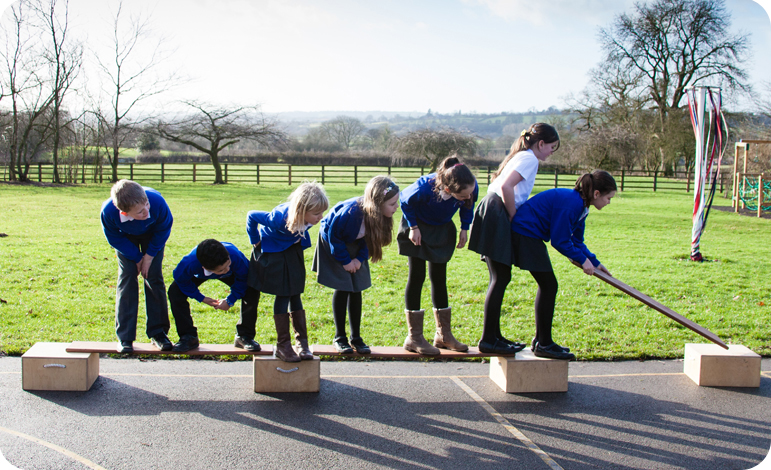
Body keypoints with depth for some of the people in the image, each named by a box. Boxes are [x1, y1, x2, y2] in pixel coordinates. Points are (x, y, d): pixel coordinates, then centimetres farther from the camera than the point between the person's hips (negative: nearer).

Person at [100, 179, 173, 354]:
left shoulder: (157, 202, -42)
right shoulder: (108, 212, -40)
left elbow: (164, 230, -19)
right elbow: (114, 239, -17)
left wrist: (149, 255, -17)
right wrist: (137, 258, -14)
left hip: (152, 235, 0)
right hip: (125, 237, 0)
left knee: (154, 277, -7)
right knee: (127, 277, -10)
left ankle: (158, 333, 3)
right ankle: (125, 338, -4)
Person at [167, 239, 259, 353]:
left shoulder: (236, 257, -45)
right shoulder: (189, 263, -45)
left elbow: (242, 280, -23)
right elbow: (181, 280, -20)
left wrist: (230, 301, -20)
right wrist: (202, 299, -16)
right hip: (199, 274, 0)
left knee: (252, 292, -22)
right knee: (175, 292, -22)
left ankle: (244, 336, -2)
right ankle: (189, 337, -4)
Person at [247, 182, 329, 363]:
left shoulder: (309, 217, -25)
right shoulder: (280, 217, -39)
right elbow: (251, 215, -23)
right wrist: (255, 241, -12)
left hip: (293, 251, 5)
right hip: (272, 252, -5)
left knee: (295, 294, 6)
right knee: (283, 295, -5)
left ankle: (302, 342, 10)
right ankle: (282, 346, 3)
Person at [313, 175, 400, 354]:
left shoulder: (380, 214, -22)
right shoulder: (350, 212, -40)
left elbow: (369, 238, -4)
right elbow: (334, 235, -23)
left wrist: (360, 258, -13)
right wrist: (345, 260, -16)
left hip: (354, 246, 5)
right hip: (332, 244, -5)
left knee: (356, 289, 3)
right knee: (342, 288, -6)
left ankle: (356, 337, 13)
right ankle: (340, 337, 7)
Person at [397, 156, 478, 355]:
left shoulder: (472, 187, -27)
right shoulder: (425, 187, -39)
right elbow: (405, 200, -17)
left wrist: (464, 228, -6)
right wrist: (413, 227, -17)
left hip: (442, 230, 5)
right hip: (418, 229, -4)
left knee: (439, 278, 9)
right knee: (417, 277, -5)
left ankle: (444, 334, 16)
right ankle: (414, 337, 0)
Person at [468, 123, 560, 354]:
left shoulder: (520, 156, 24)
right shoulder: (529, 158, -6)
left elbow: (499, 185, 21)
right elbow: (506, 187, -21)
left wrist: (513, 215, 14)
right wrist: (514, 216, -10)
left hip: (492, 212, 10)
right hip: (497, 215, -10)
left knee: (499, 278, 13)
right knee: (501, 278, -8)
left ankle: (494, 335, 18)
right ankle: (488, 340, -5)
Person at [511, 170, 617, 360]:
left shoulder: (580, 205, 8)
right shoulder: (570, 203, -23)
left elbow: (577, 241, 15)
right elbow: (560, 241, -20)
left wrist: (595, 262, 9)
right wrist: (583, 260, -10)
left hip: (530, 235, 11)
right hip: (525, 234, -11)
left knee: (547, 286, 14)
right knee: (549, 286, -6)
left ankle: (541, 340, 23)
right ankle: (544, 345, 1)